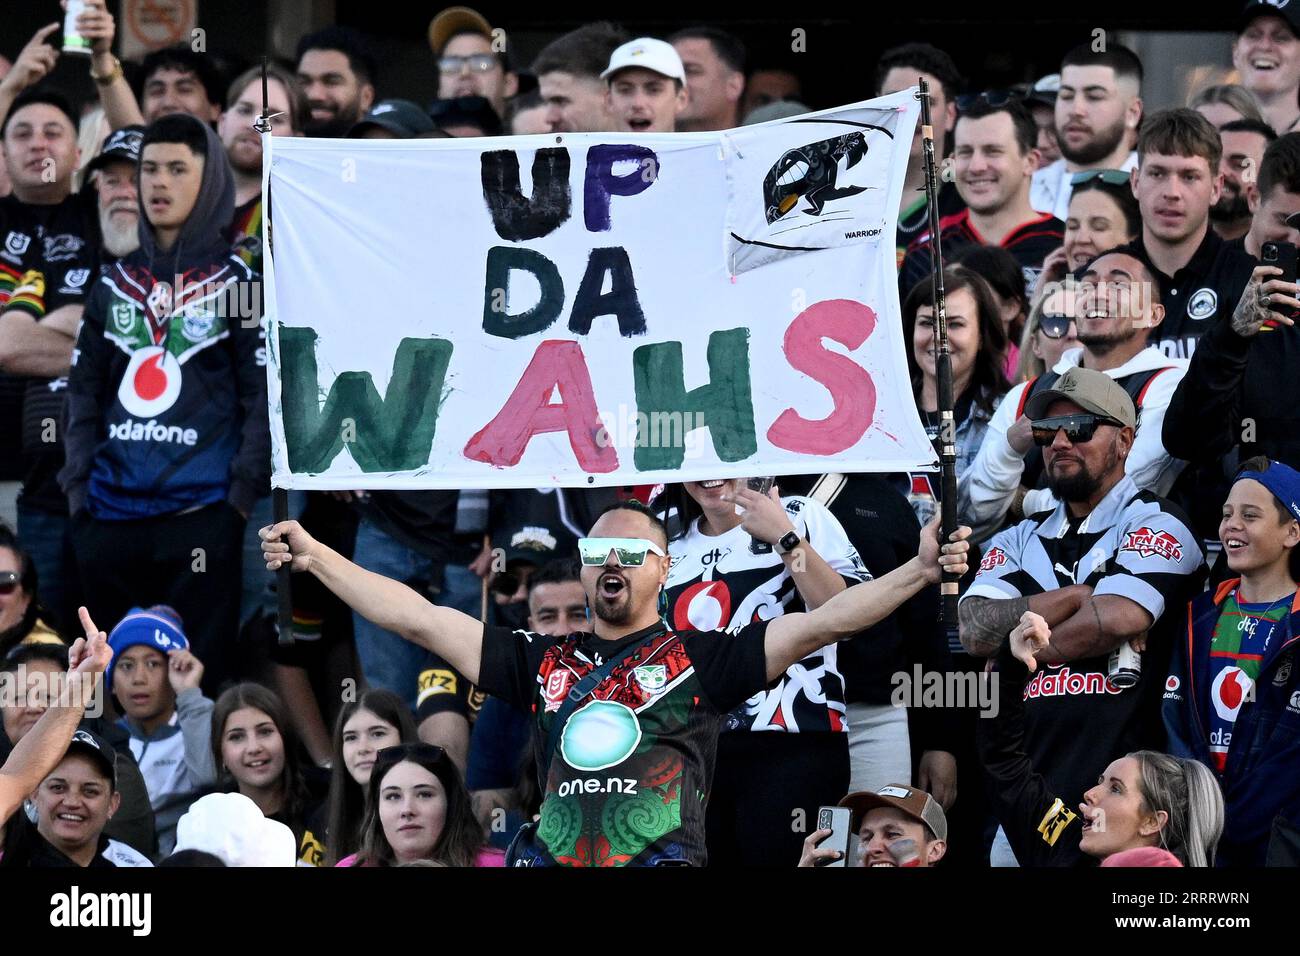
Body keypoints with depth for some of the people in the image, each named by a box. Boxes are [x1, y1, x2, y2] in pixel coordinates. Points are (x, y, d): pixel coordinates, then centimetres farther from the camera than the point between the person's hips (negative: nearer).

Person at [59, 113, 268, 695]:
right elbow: (85, 392, 16)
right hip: (111, 515, 4)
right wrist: (77, 488, 5)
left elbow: (264, 395, -1)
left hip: (201, 513, -4)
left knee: (196, 679, -4)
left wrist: (241, 495, -9)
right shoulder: (115, 284, 16)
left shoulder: (236, 281, 3)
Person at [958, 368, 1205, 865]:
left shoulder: (1154, 525, 1)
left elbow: (1118, 618, -15)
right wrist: (1080, 594, -5)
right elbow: (975, 630, 2)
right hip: (1027, 791, 5)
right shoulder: (1019, 541, 19)